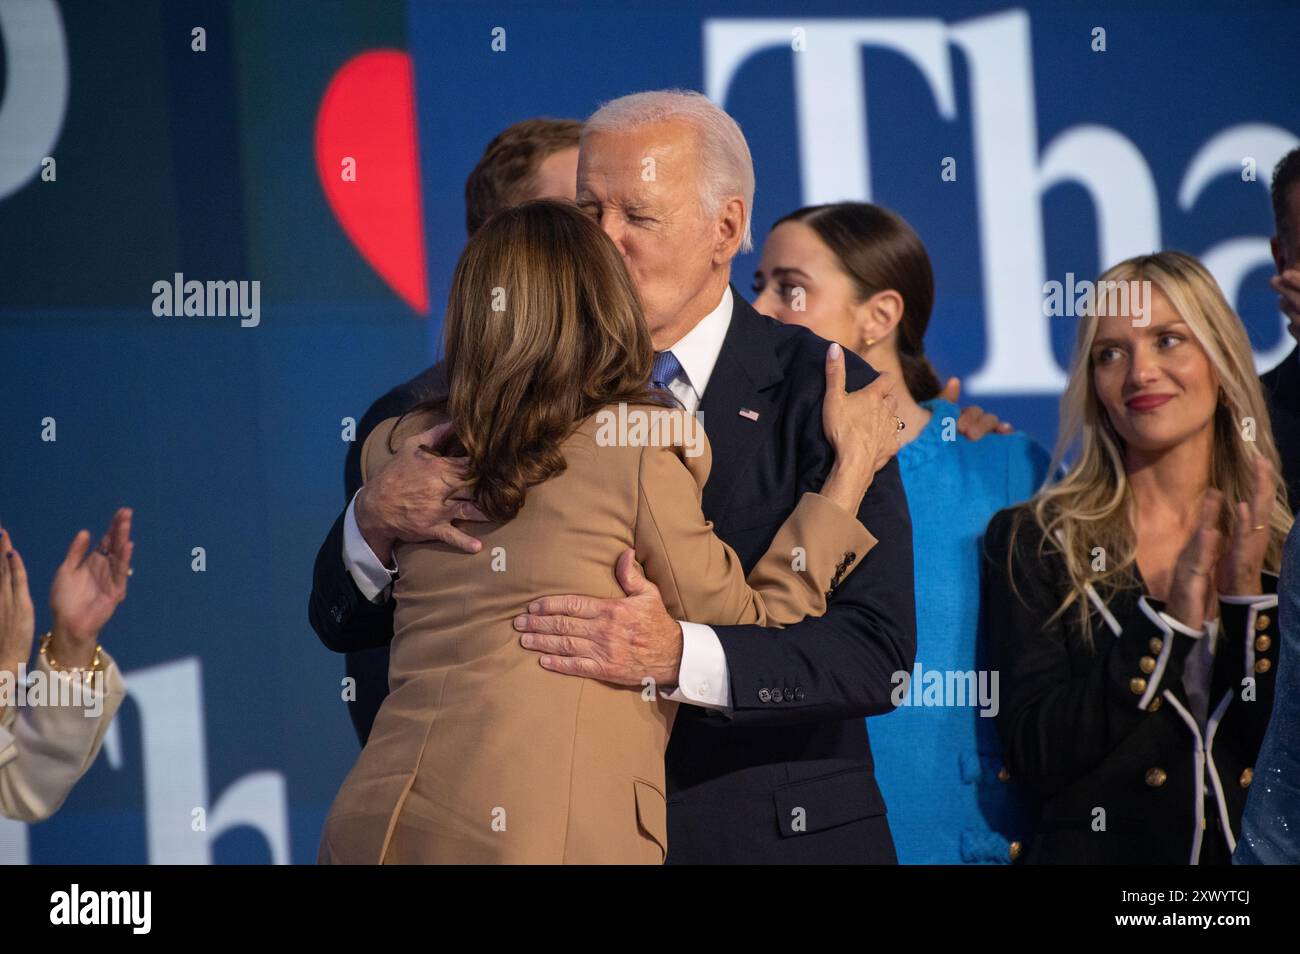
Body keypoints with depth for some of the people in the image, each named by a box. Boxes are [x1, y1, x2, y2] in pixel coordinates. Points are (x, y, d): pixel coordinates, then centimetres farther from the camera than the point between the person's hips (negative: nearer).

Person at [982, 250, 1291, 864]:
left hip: (1264, 857, 2)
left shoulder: (1283, 540, 2)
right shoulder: (1032, 542, -3)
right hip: (1103, 848, -2)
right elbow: (1036, 760, -12)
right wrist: (1175, 612, -16)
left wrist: (1249, 595, -16)